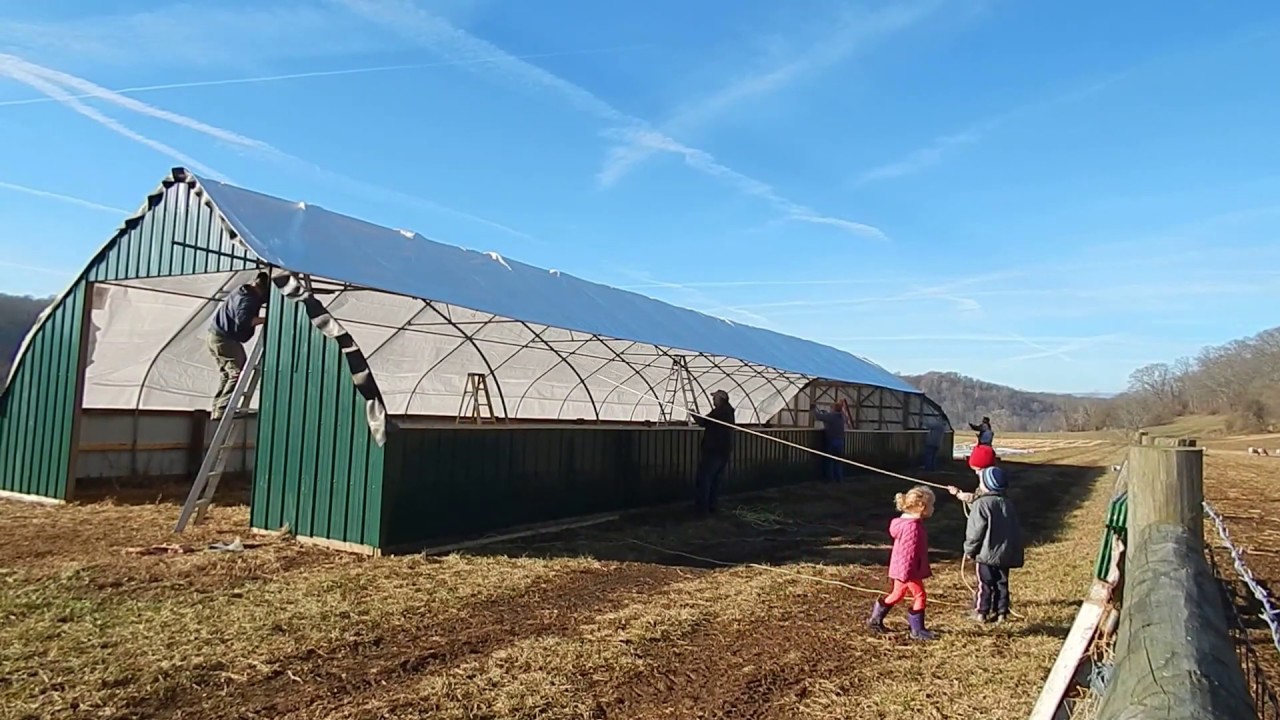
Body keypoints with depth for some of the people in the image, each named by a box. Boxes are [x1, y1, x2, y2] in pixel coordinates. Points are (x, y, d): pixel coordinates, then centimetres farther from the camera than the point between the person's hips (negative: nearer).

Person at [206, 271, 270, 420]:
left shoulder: (245, 291, 9)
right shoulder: (247, 298, -20)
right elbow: (243, 320, -35)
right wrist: (265, 319, -27)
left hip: (216, 336, 10)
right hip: (224, 338, -10)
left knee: (228, 374, 15)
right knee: (237, 373, -10)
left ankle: (217, 410, 16)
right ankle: (222, 410, -14)